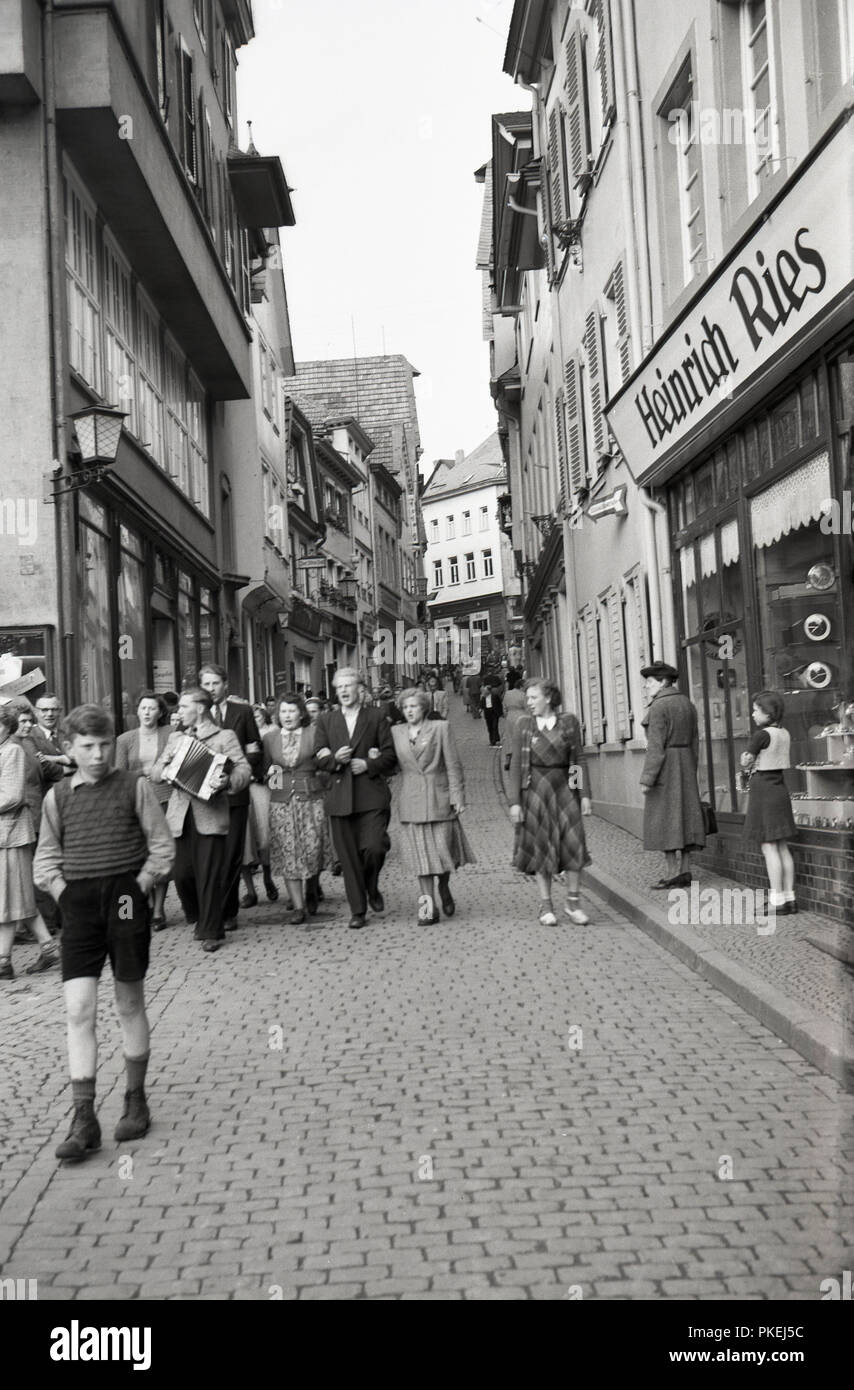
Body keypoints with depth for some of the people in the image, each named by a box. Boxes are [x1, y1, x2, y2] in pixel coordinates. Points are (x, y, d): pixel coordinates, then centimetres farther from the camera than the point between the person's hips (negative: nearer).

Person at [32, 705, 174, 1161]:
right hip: (78, 903, 2)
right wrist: (61, 890, 0)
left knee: (130, 1003, 9)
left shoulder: (135, 787, 0)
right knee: (78, 1009, -6)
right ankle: (83, 1120, -4)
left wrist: (140, 886, -6)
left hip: (126, 896, -1)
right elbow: (46, 856, 14)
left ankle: (135, 1100, 23)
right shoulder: (57, 796, 7)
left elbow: (162, 845, 3)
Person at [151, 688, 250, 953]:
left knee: (209, 876, -4)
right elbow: (155, 771, 16)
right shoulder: (175, 738, 19)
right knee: (182, 874, 4)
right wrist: (163, 771, -7)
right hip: (181, 817, 4)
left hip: (210, 815, -4)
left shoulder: (224, 736, 4)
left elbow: (244, 769, -5)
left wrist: (228, 781, -25)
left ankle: (210, 932, 7)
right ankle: (198, 919, 28)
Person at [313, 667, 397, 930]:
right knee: (348, 856, 3)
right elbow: (319, 759, 8)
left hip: (371, 795, -2)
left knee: (373, 847, -14)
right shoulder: (325, 721, 13)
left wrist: (369, 765, -11)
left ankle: (372, 888, 16)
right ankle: (357, 910, 12)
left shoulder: (376, 718, 7)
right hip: (340, 797, 2)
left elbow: (390, 755, 4)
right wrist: (335, 759, -12)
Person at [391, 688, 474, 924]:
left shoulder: (440, 728, 1)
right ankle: (428, 907, 5)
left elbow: (453, 765, -1)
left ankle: (444, 887, 29)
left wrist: (457, 795, -6)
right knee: (421, 855, 0)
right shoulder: (396, 732, 10)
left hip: (439, 798, -2)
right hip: (411, 802, 2)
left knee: (443, 849, -1)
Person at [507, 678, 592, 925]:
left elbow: (579, 760, 4)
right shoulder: (523, 724, 1)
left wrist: (585, 794, -1)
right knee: (540, 847, 4)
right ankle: (546, 905, 13)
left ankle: (573, 903, 8)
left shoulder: (569, 722, 2)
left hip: (564, 787, 0)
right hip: (535, 789, 0)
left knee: (574, 843, -5)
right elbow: (516, 765, 0)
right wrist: (514, 802, -6)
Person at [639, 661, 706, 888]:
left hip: (664, 767, -8)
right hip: (685, 764, 8)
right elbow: (693, 742, 13)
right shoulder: (686, 704, 11)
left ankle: (673, 875, -5)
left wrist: (646, 779, -17)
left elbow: (656, 747, -18)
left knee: (665, 820, -5)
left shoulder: (658, 708, -14)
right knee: (682, 817, 9)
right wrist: (689, 775, 19)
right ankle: (684, 872, 9)